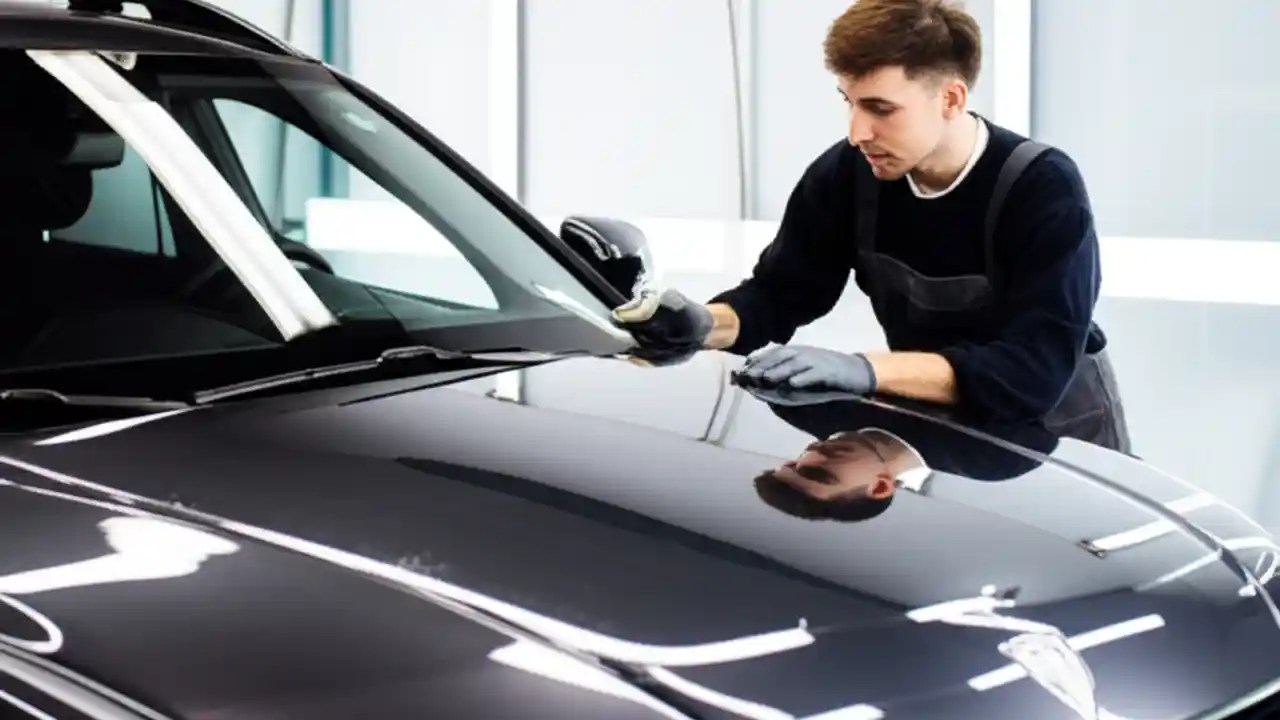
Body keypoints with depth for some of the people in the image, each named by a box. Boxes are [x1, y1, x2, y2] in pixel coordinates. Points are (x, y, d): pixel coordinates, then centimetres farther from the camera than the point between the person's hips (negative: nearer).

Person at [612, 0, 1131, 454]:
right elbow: (778, 293, -3)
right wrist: (707, 325, -27)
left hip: (1057, 433, -3)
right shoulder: (847, 174, -13)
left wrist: (866, 370, -47)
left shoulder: (1045, 190, -26)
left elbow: (1036, 369, -36)